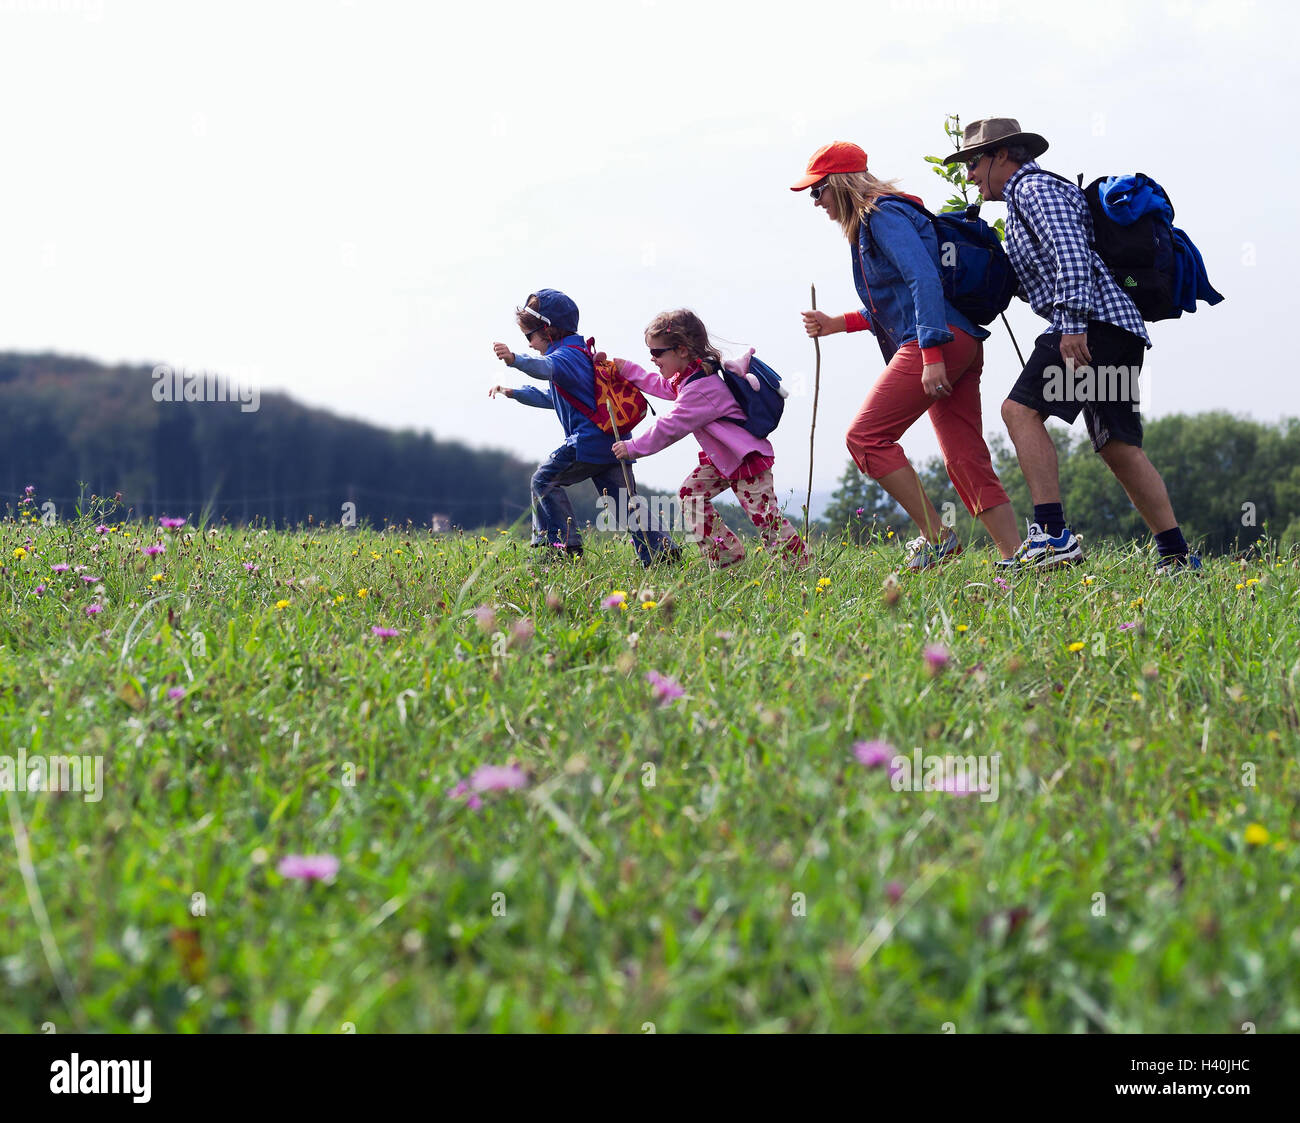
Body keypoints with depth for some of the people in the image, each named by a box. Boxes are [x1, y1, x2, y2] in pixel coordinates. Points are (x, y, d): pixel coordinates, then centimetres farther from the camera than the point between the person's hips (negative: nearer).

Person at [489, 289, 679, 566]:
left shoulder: (568, 354, -6)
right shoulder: (580, 354, 28)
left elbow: (547, 368, -34)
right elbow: (552, 397, 42)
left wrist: (515, 360, -51)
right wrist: (514, 393, 41)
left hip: (589, 440, -10)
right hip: (615, 443, 10)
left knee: (545, 480, -1)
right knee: (624, 502, 11)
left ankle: (565, 545, -7)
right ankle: (663, 550, 5)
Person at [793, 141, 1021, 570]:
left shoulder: (885, 216, -6)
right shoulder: (869, 225, 25)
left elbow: (924, 279, -18)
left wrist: (932, 353, -24)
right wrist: (838, 323, 26)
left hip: (938, 341, -10)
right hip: (960, 345, 10)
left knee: (865, 436, -10)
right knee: (966, 460, 5)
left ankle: (935, 535, -11)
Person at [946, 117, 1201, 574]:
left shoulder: (1033, 189, -1)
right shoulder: (1030, 192, 30)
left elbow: (1070, 252, -18)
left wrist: (1072, 322, -26)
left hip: (1094, 321, -10)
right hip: (1120, 330, 10)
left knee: (1021, 409, -17)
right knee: (1118, 447, 8)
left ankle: (1053, 534, -25)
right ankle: (1176, 555, 5)